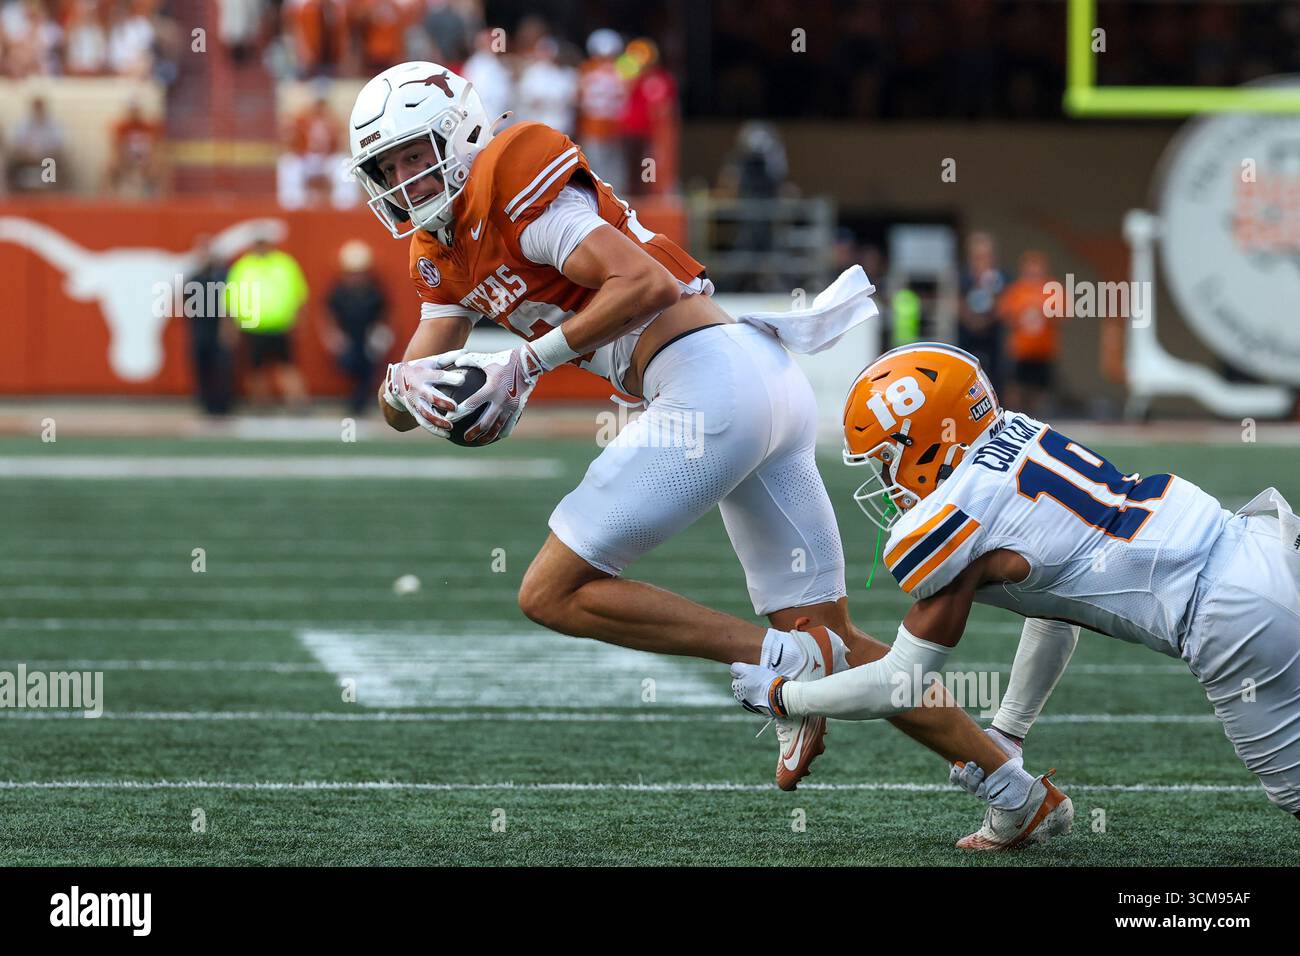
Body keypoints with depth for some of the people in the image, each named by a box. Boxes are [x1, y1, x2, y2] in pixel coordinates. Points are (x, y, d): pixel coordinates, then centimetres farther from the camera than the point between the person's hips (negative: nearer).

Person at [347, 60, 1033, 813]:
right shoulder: (442, 253, 22)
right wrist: (406, 390, -3)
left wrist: (527, 363, -13)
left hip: (713, 381, -10)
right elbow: (403, 404, 20)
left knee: (553, 595, -5)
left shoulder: (513, 186, -7)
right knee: (833, 642, 12)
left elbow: (646, 281, -17)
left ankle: (785, 660, -9)